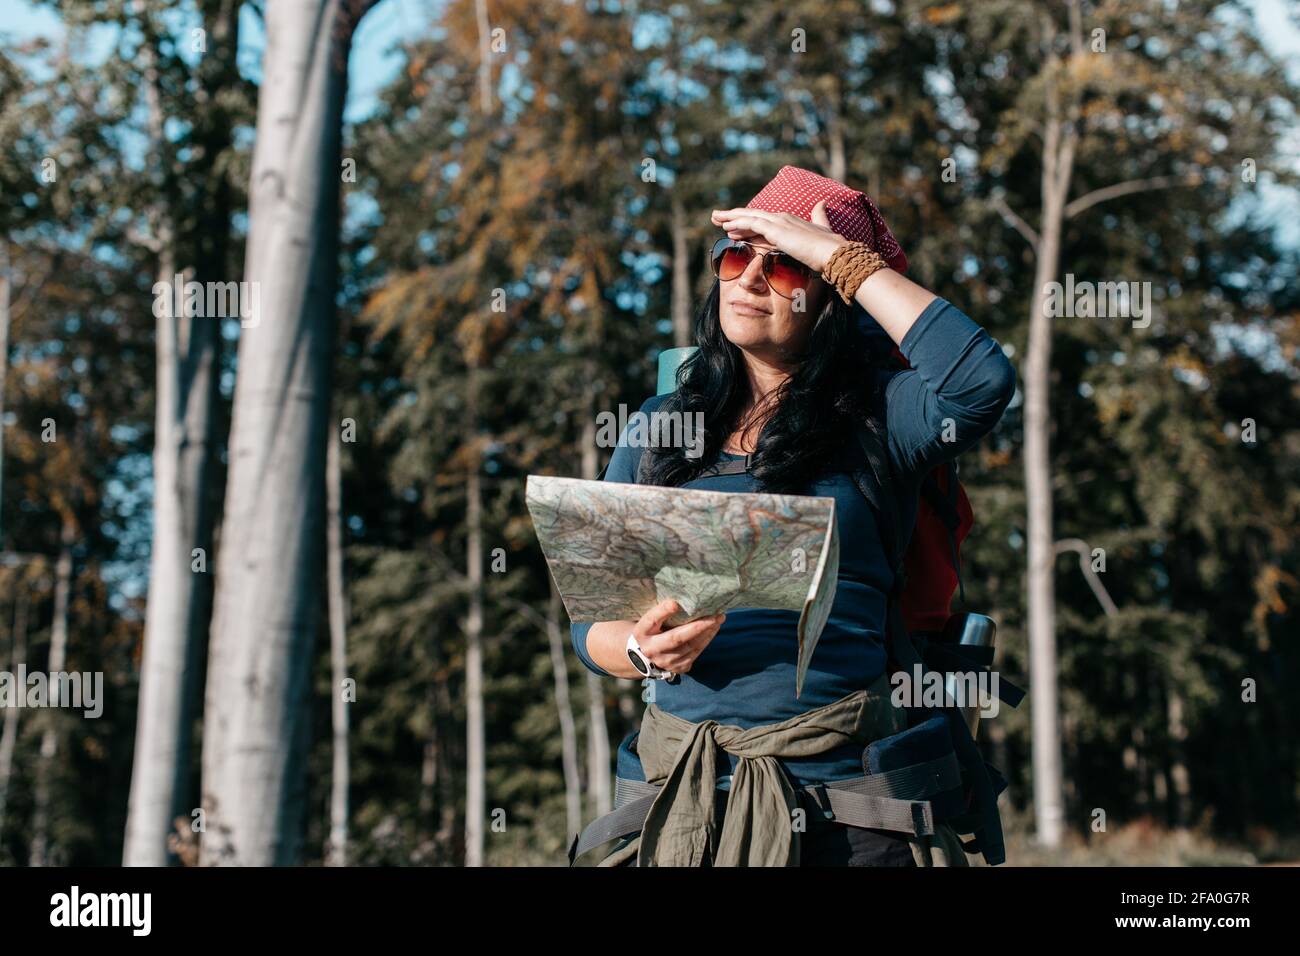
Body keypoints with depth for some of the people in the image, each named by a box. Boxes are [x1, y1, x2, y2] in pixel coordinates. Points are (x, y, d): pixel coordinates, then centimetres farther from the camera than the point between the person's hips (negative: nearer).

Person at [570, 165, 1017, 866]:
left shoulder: (876, 419, 2)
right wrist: (643, 648, -14)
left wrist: (843, 256, -12)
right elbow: (591, 622, 11)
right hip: (677, 798, 3)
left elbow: (982, 382, -22)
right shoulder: (660, 425, 11)